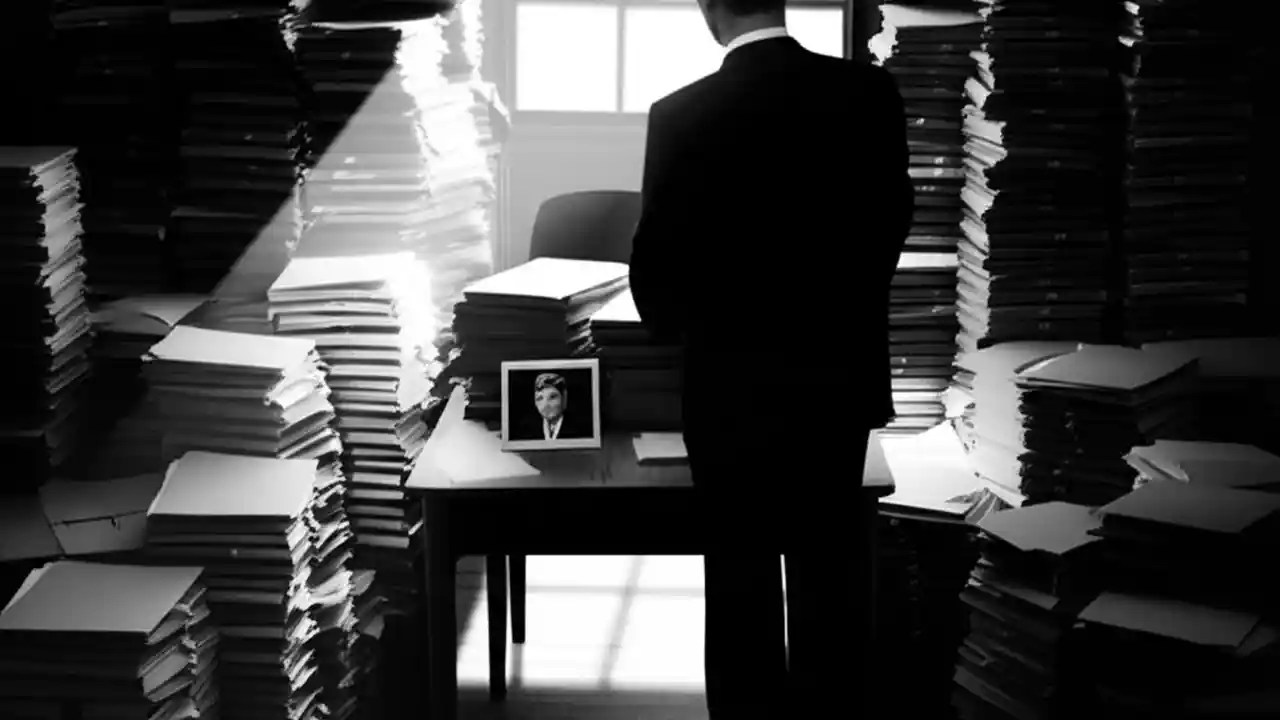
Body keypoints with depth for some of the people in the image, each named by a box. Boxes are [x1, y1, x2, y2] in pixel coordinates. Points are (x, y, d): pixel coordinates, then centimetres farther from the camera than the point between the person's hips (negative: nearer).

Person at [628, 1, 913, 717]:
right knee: (830, 572, 15)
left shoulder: (682, 115, -15)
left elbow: (658, 257, -8)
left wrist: (675, 328, 14)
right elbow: (891, 217, 4)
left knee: (742, 577, 9)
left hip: (732, 387, -3)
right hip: (840, 374, 3)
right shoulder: (871, 92, -7)